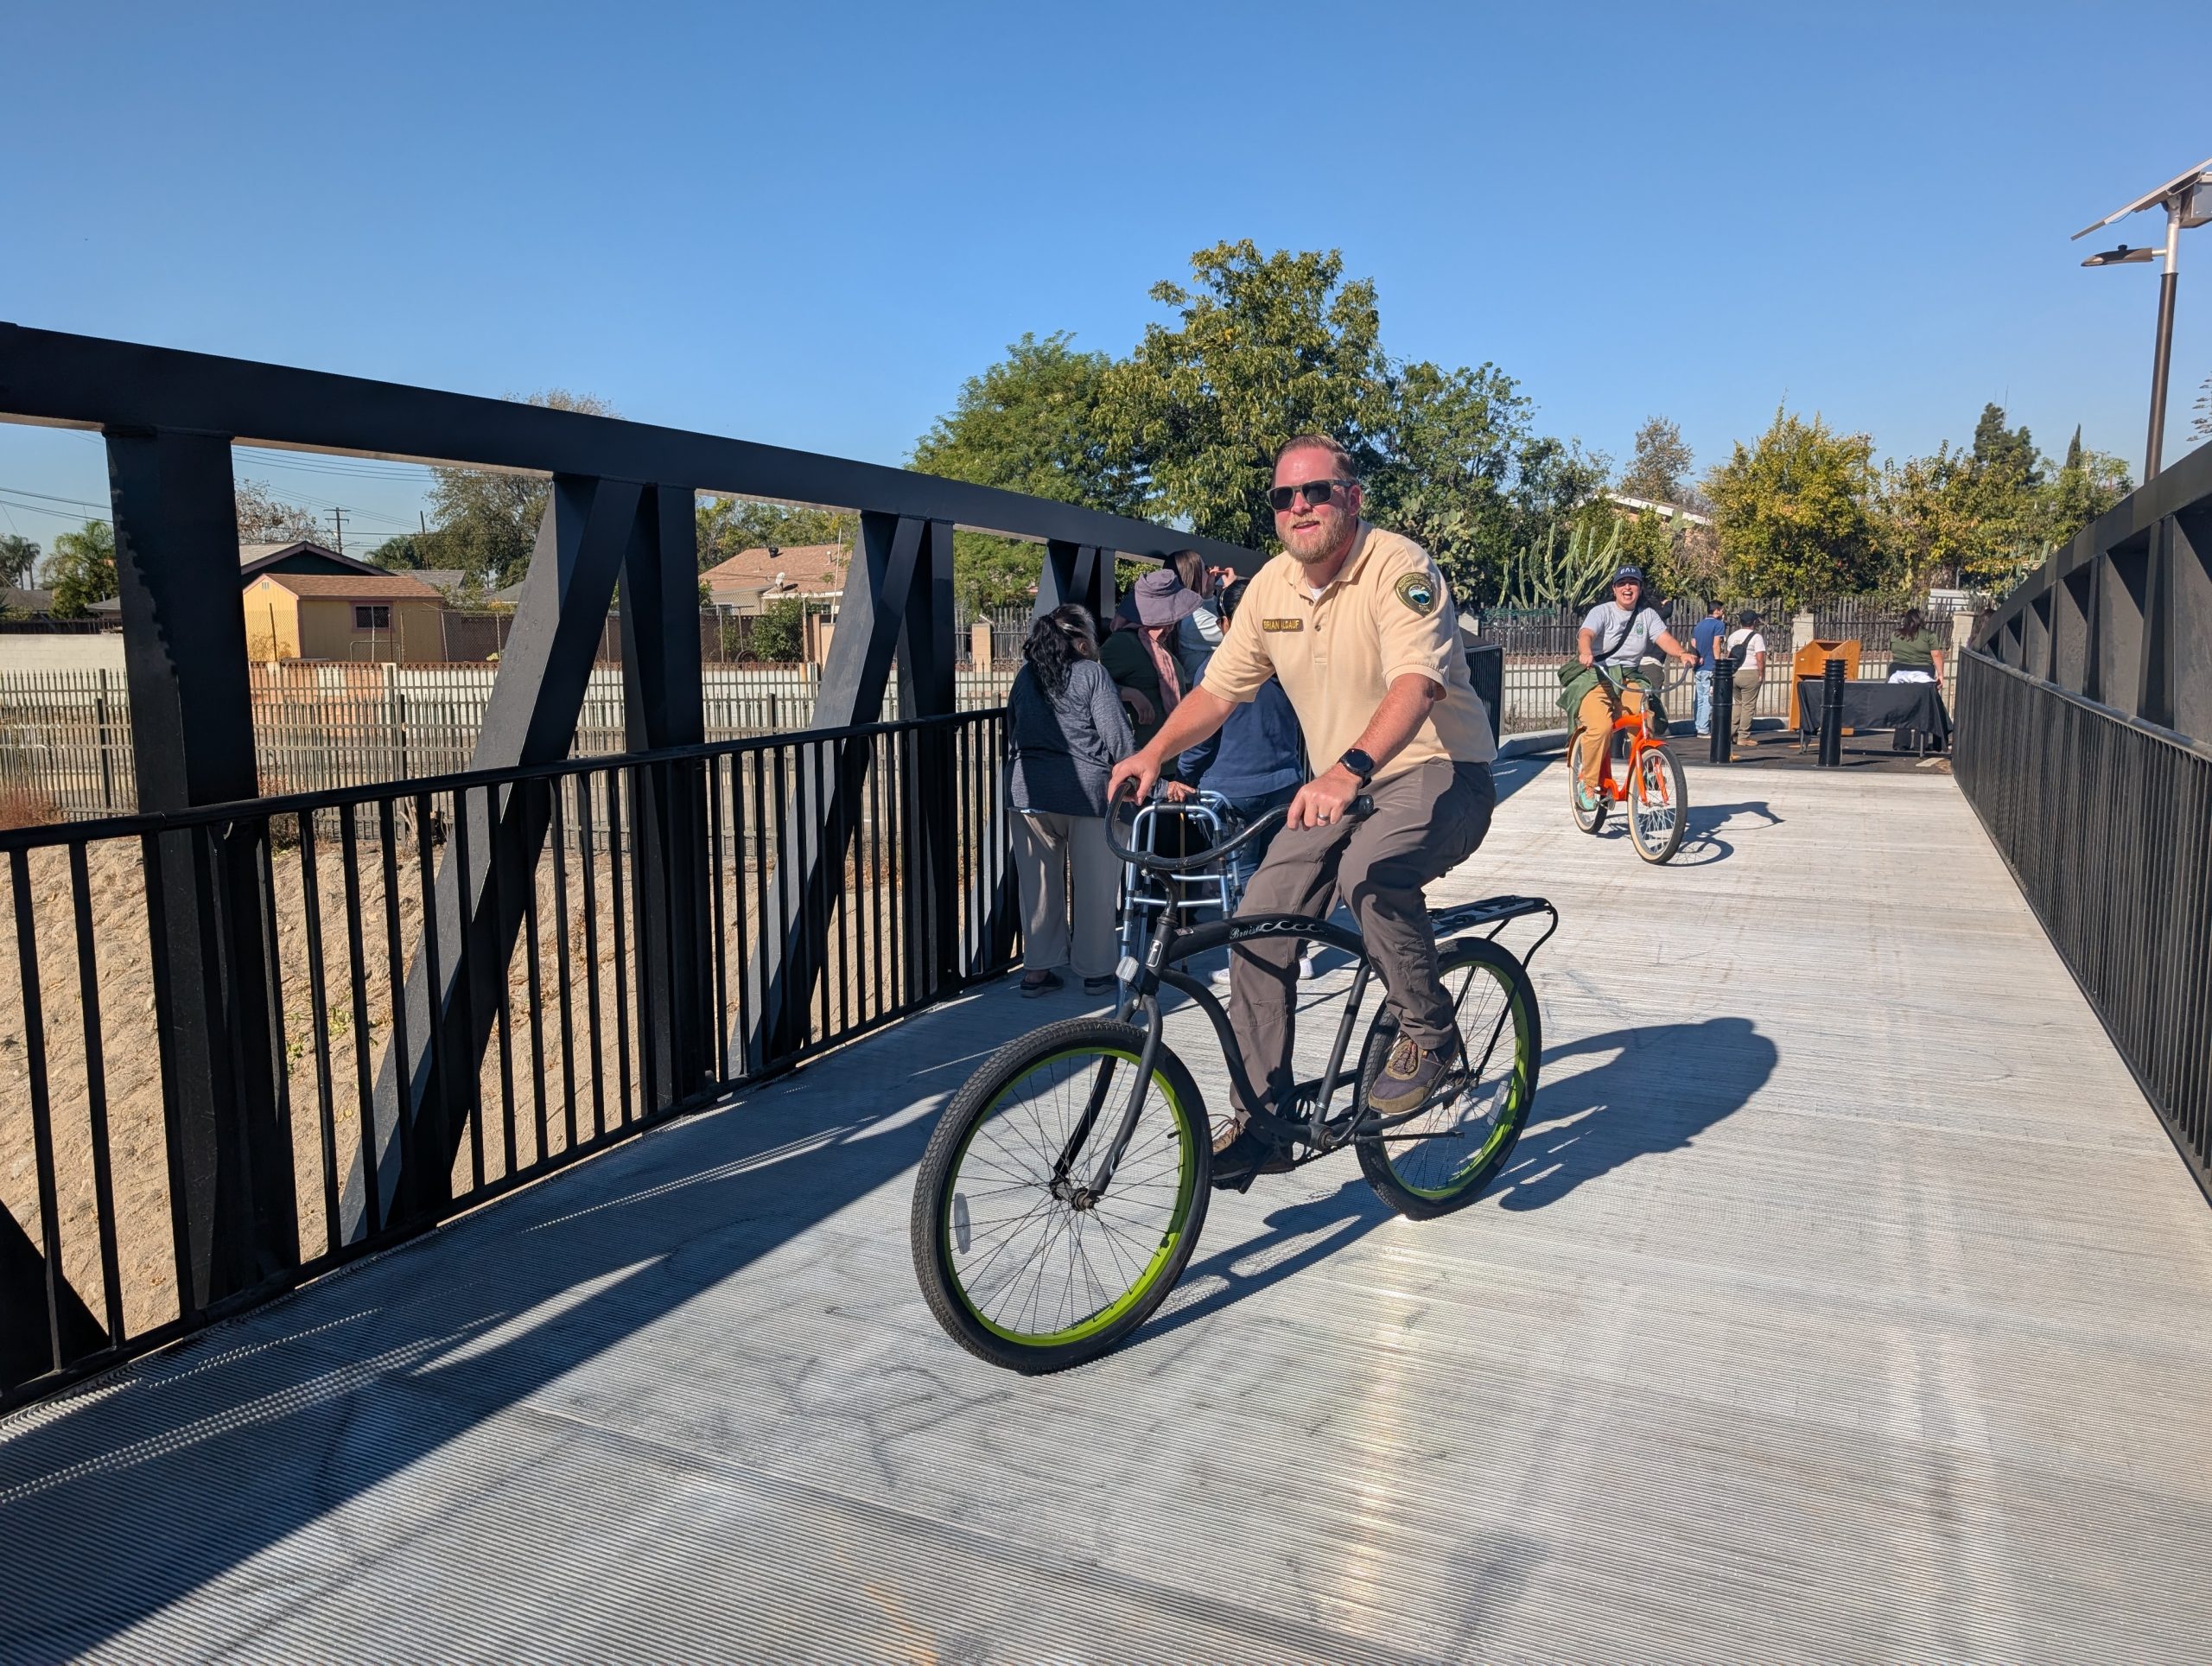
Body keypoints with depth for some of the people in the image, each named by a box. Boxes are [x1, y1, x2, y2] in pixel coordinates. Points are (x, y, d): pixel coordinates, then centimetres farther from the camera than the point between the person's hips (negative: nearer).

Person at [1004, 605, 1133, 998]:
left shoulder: (1025, 676, 13)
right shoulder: (1091, 673, -3)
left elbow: (1011, 734, 18)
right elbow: (1116, 736, -9)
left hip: (1027, 789, 5)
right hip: (1086, 789, -5)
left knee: (1038, 884, 11)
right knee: (1094, 885, 6)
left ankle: (1037, 970, 15)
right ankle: (1096, 971, 14)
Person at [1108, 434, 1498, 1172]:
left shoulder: (1398, 566, -17)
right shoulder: (1272, 585, 4)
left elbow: (1417, 683, -33)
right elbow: (1219, 687, 10)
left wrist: (1352, 767, -50)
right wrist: (1153, 752, -7)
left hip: (1439, 772, -7)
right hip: (1340, 787, 7)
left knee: (1370, 871, -37)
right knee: (1259, 925, -6)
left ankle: (1428, 1033, -10)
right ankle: (1260, 1122, 6)